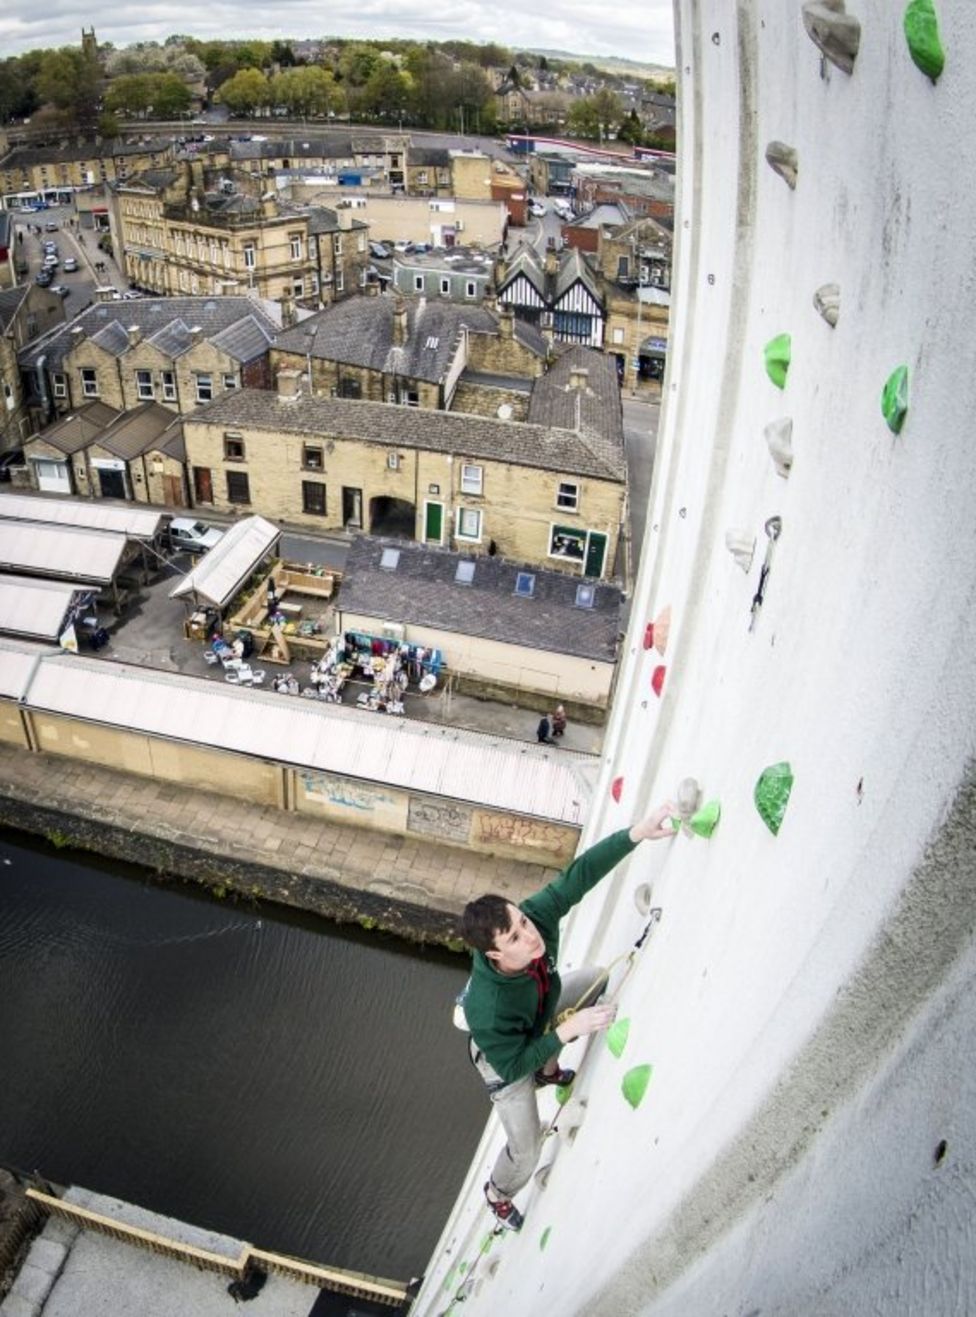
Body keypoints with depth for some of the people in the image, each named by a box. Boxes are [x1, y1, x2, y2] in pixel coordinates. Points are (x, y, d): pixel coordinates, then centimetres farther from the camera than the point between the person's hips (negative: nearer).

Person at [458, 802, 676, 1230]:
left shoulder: (536, 915, -39)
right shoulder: (487, 1010, -48)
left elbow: (580, 873, -37)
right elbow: (512, 1066, -33)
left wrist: (636, 834, -49)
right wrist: (566, 1030, -40)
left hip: (542, 1011, 6)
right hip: (506, 1058, -6)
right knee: (526, 1149, 7)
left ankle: (548, 1071, 44)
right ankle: (498, 1193, 47)